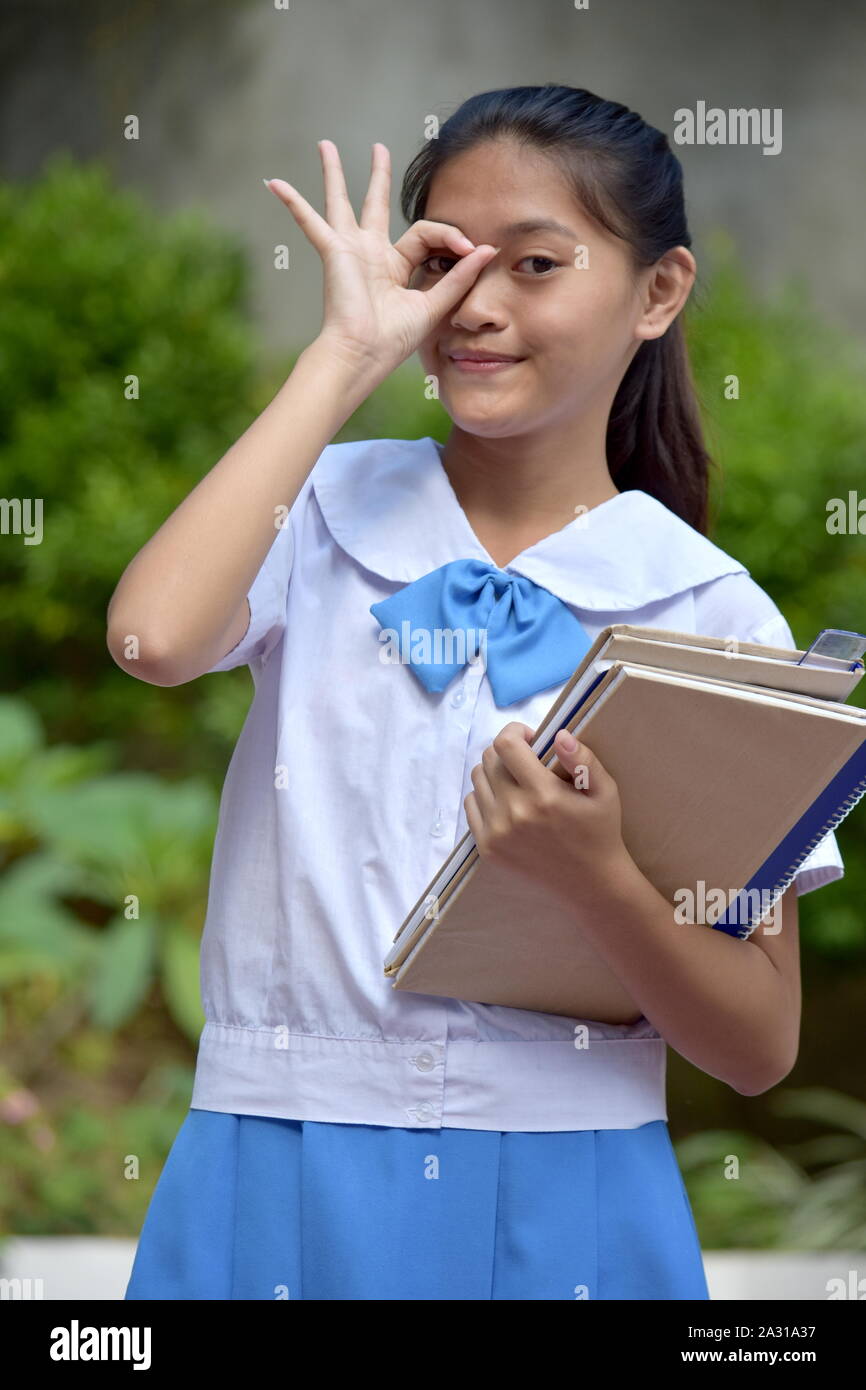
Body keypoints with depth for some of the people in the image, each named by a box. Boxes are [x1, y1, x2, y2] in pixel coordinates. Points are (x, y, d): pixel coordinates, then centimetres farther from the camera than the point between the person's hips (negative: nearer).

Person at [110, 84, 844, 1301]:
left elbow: (761, 1050, -2)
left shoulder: (712, 614, -1)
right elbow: (154, 639, -21)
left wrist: (595, 875, -21)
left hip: (563, 1200, 0)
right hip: (283, 1188, 0)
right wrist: (348, 355, -11)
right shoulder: (325, 514, 2)